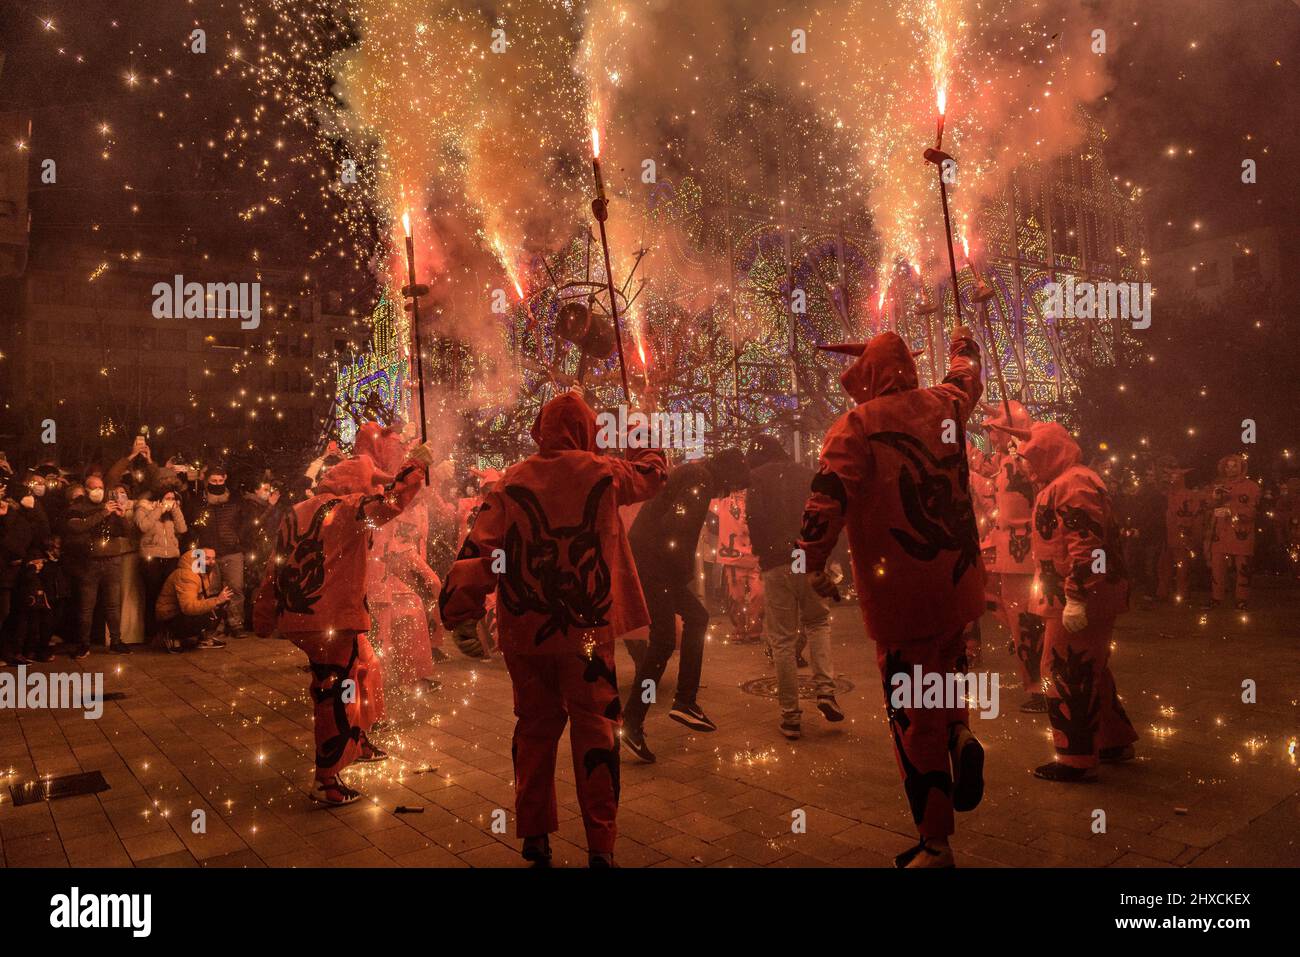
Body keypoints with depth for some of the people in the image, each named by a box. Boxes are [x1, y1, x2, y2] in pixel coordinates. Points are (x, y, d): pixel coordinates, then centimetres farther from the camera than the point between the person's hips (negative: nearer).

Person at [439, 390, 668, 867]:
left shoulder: (512, 481, -2)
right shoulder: (603, 474, -3)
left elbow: (479, 548, -9)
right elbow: (653, 471, 17)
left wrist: (462, 613, -6)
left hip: (524, 631, 2)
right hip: (587, 629, -2)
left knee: (535, 726, 16)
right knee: (594, 729, 8)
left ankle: (534, 836, 26)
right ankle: (600, 845, 14)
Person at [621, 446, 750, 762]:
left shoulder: (691, 475, 20)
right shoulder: (699, 481, -10)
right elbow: (675, 529, -22)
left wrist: (683, 574, 11)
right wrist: (685, 575, -9)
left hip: (659, 567, 11)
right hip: (651, 567, -11)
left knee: (696, 617, 17)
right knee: (664, 641, -8)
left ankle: (685, 701, 19)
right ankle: (632, 723, -4)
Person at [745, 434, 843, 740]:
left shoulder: (757, 478, 4)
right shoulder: (806, 474, 14)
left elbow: (756, 519, -8)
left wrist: (760, 552, 8)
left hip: (777, 563, -3)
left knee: (782, 640, 3)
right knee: (818, 622, 22)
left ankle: (791, 715, 6)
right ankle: (825, 689, 3)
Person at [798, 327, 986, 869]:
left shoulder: (857, 425, -10)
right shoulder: (944, 405, 6)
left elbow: (827, 498, -20)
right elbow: (967, 375, 29)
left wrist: (814, 562, -8)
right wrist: (964, 344, 49)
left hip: (899, 595, -5)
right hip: (959, 583, 5)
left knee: (914, 719, 5)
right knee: (945, 663, 32)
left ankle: (935, 844, 14)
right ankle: (959, 732, 5)